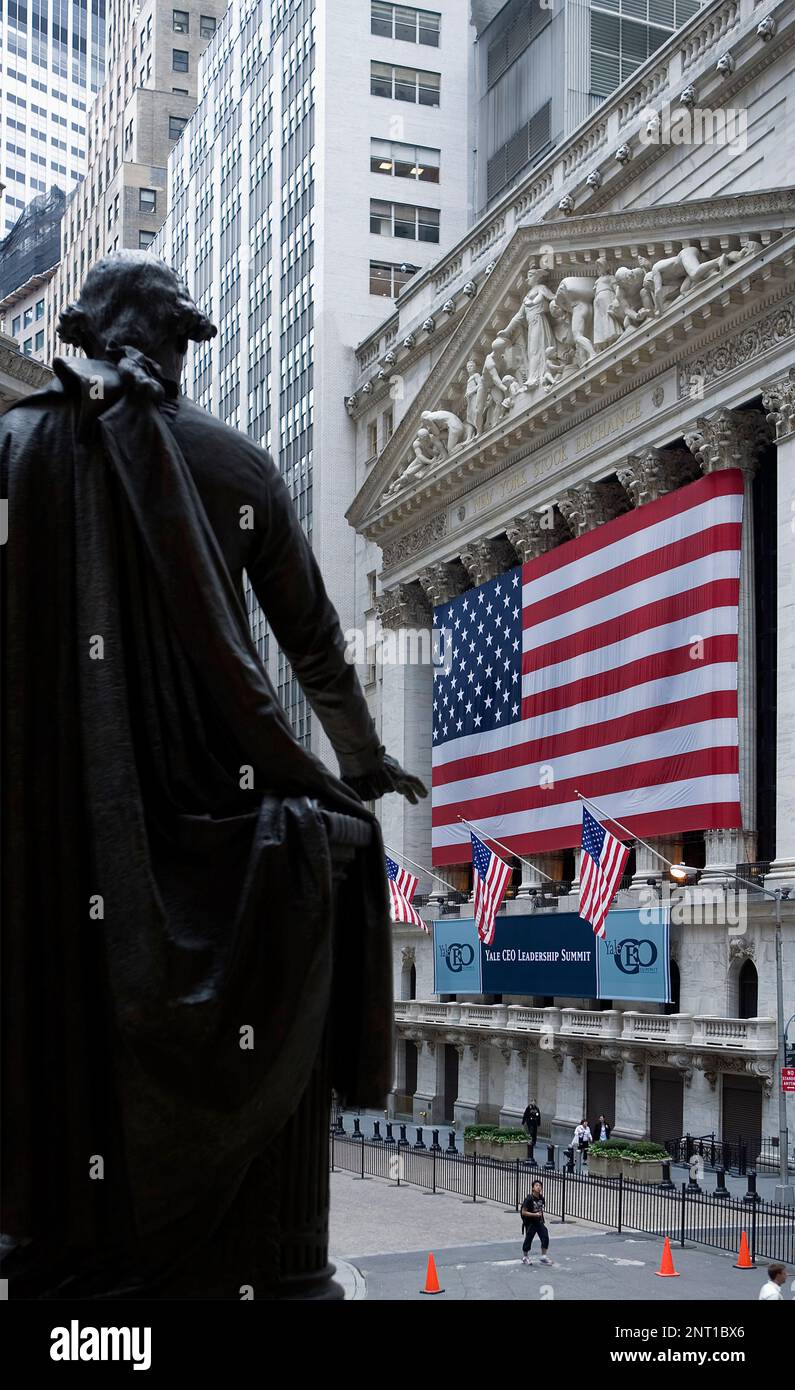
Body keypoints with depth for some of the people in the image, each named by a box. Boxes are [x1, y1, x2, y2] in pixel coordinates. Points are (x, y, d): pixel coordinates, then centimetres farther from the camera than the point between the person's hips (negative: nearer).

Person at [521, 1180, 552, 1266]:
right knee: (528, 1239, 7)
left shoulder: (541, 1198, 1)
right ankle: (525, 1257, 27)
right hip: (530, 1223, -5)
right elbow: (524, 1212, -18)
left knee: (545, 1238, -6)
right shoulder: (529, 1199, -19)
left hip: (539, 1222, 5)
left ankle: (544, 1257, 7)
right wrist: (535, 1214, -23)